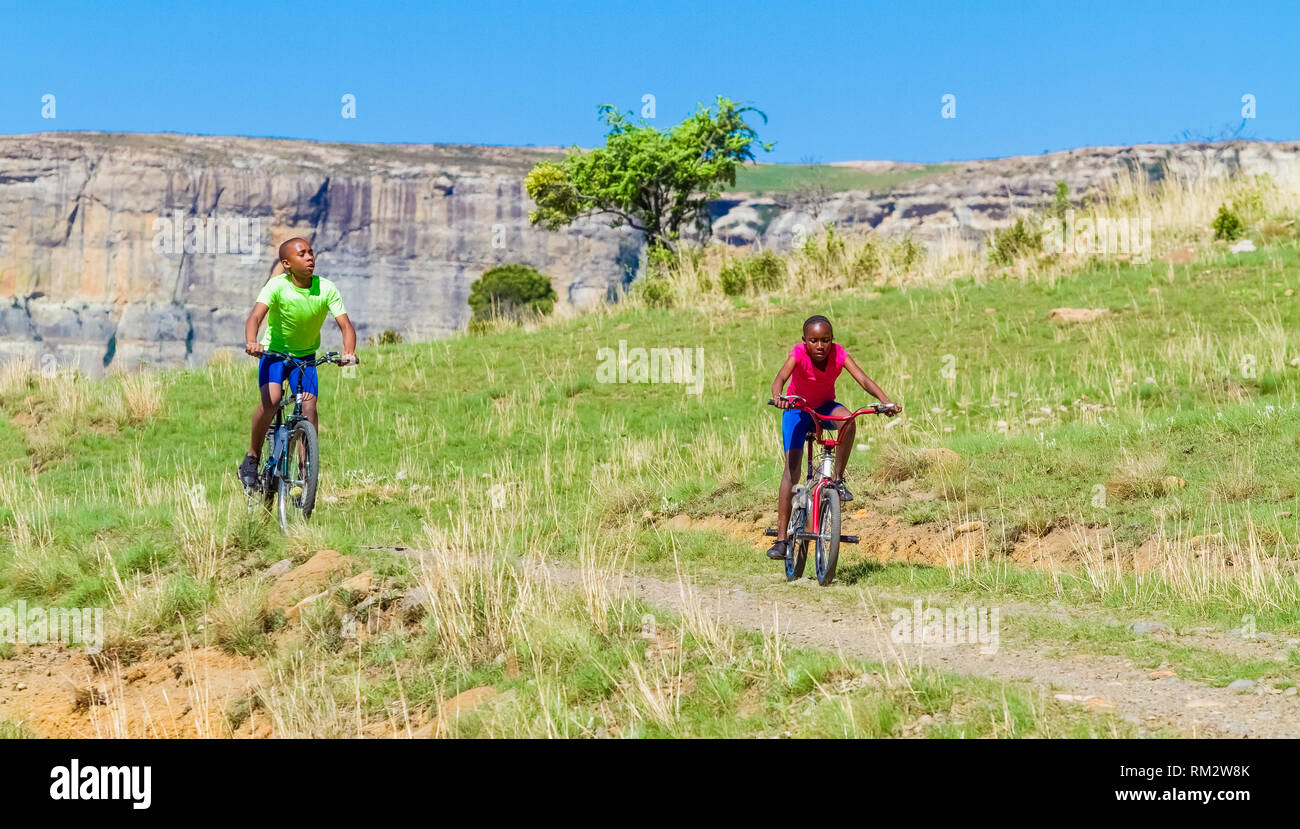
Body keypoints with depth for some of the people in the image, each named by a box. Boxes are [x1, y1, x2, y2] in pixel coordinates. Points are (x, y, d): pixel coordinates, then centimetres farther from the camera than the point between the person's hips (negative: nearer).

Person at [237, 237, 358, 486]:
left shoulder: (327, 289, -15)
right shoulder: (277, 286, -21)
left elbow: (345, 325, -20)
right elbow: (255, 316, -34)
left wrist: (348, 352, -40)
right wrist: (251, 342, -55)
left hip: (305, 356, 3)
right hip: (274, 352, -2)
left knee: (309, 405, -16)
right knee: (270, 400, -24)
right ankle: (252, 457, -6)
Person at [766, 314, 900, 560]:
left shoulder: (839, 354, -20)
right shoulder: (799, 353, -26)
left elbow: (863, 379, -30)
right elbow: (781, 377, -42)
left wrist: (886, 401, -47)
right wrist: (777, 397, -65)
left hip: (825, 407, 2)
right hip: (797, 409, -2)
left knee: (848, 420, -34)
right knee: (791, 468, -15)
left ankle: (838, 479, -14)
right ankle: (781, 539, -13)